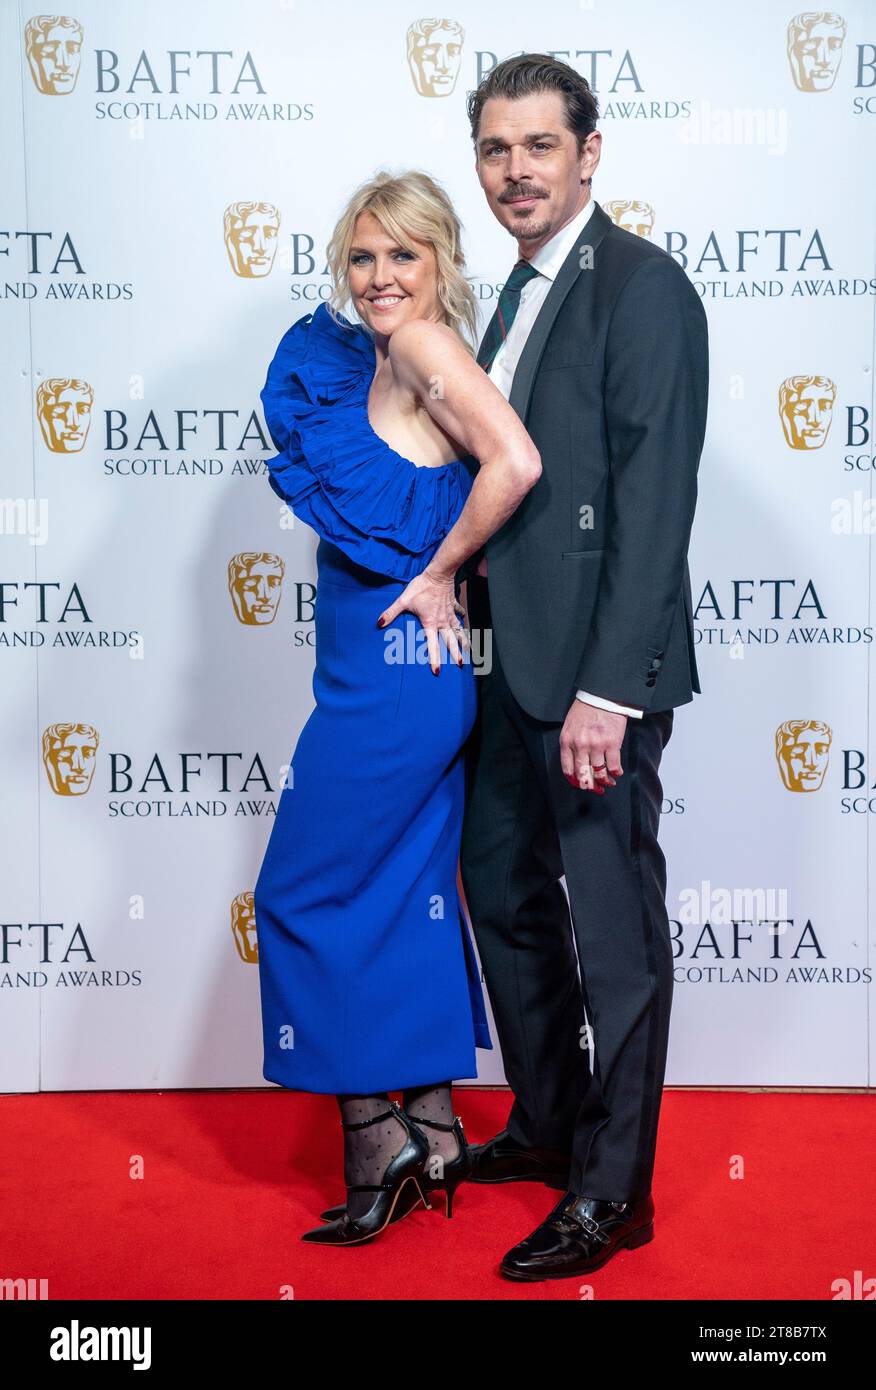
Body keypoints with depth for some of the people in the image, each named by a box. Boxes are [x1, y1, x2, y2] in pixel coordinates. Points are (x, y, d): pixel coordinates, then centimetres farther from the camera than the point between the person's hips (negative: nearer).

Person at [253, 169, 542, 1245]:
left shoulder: (425, 344, -13)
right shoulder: (360, 360, 14)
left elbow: (515, 463, -27)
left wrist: (437, 572, -17)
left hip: (393, 673, -9)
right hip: (411, 671, 9)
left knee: (307, 894, 0)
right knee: (411, 886, 14)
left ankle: (374, 1149, 11)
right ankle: (433, 1134, 25)